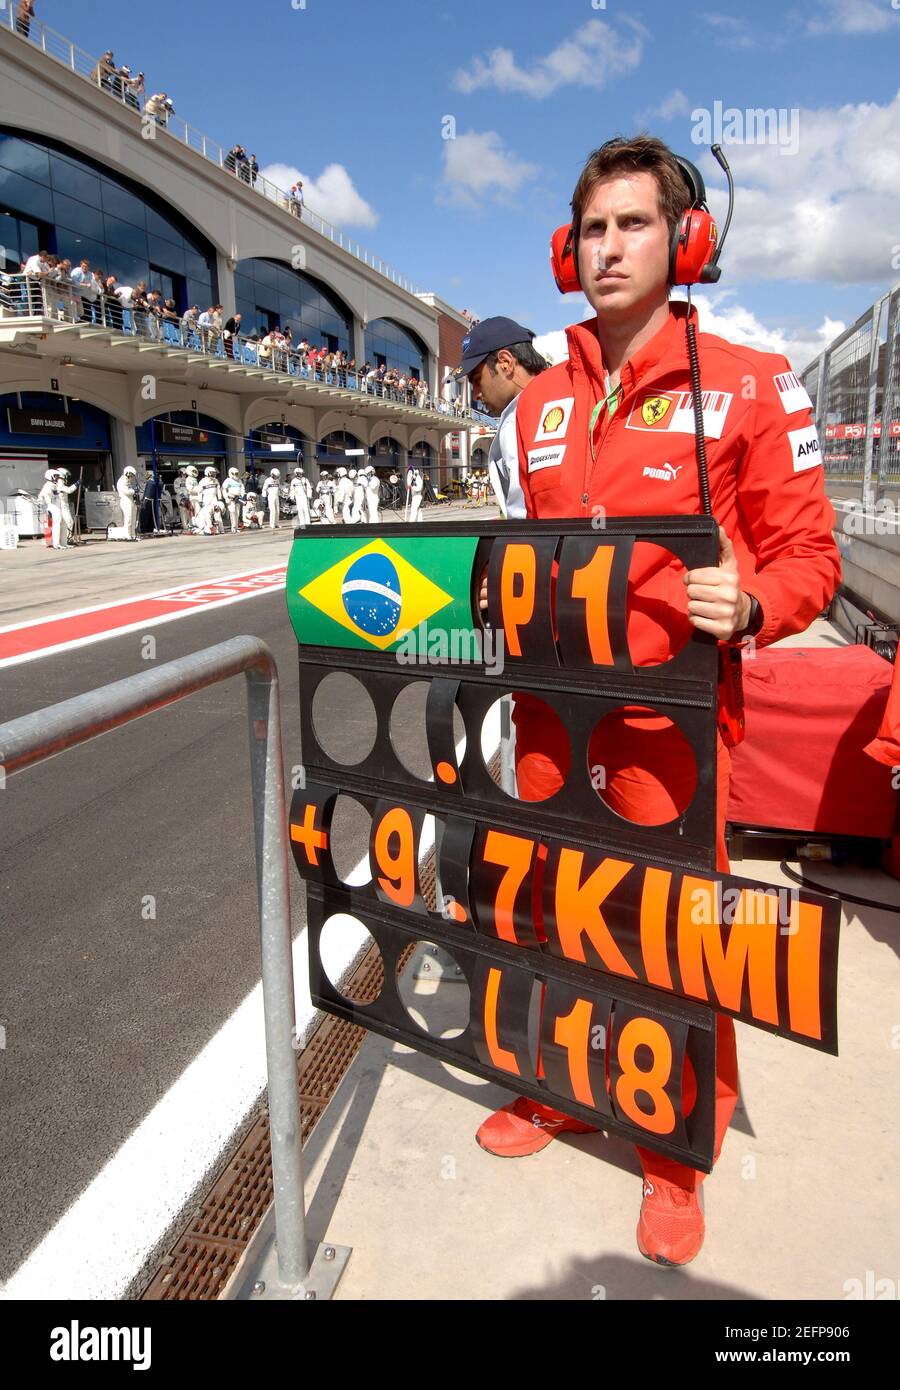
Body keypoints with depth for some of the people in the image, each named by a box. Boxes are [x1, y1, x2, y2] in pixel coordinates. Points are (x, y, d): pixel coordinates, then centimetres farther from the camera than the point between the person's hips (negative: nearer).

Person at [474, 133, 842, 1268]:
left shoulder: (748, 386, -3)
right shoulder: (541, 401, 12)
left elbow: (807, 551, -3)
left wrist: (749, 605, -22)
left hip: (667, 715, -4)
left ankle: (678, 1159, 32)